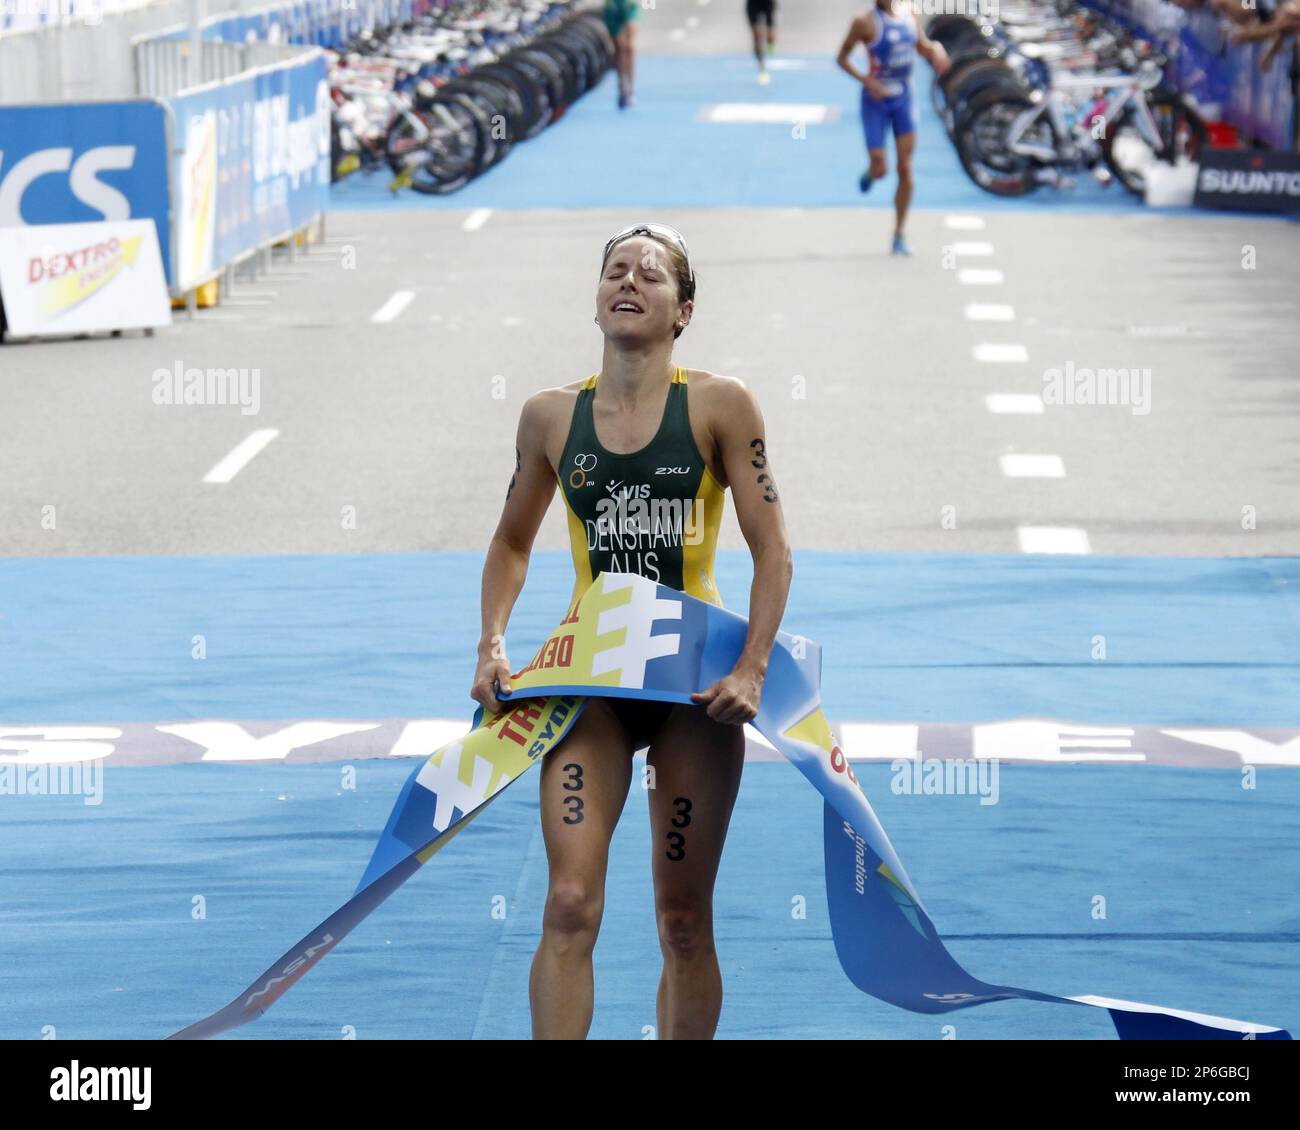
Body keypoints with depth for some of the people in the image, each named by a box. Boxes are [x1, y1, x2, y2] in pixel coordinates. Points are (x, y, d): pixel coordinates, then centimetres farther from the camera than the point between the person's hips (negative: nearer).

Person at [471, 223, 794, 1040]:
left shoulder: (720, 406, -3)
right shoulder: (552, 416, 4)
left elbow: (773, 550, -4)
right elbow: (512, 544, 17)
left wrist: (752, 669, -14)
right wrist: (493, 646, 2)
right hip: (588, 677, 1)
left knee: (683, 916, 5)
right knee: (570, 903, -12)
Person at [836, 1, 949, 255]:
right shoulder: (866, 22, -14)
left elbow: (922, 46, 17)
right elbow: (841, 58, -8)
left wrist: (935, 49, -6)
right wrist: (866, 81, -21)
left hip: (904, 98, 4)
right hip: (876, 101, -4)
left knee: (905, 169, 0)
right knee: (880, 170, -4)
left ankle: (899, 234, 10)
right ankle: (870, 171, 36)